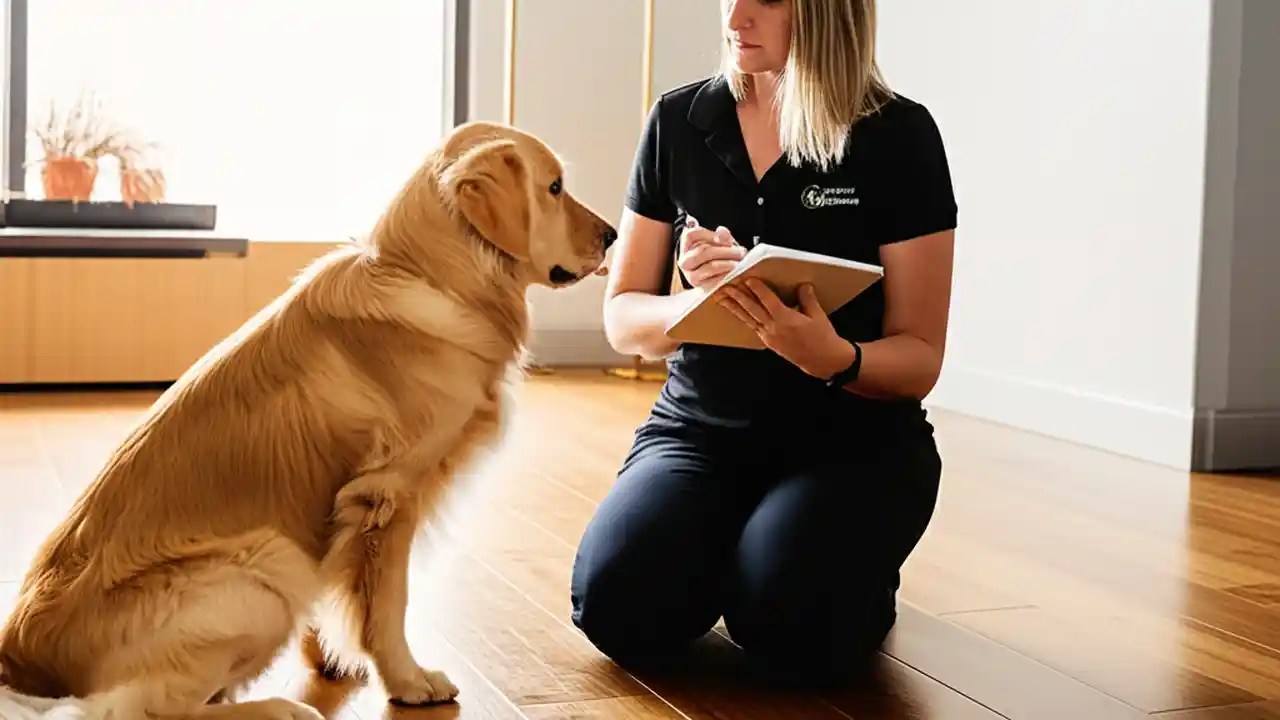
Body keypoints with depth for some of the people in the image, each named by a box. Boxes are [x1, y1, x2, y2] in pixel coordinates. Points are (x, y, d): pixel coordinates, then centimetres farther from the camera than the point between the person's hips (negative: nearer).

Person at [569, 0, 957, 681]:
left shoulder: (898, 136, -8)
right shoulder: (679, 121, 1)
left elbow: (919, 359, -7)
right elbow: (623, 320, 5)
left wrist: (835, 358, -30)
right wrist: (700, 302, -19)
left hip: (853, 438, -2)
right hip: (700, 426, 3)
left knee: (788, 625, -29)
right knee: (618, 606, -24)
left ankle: (863, 582, 7)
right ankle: (723, 558, 10)